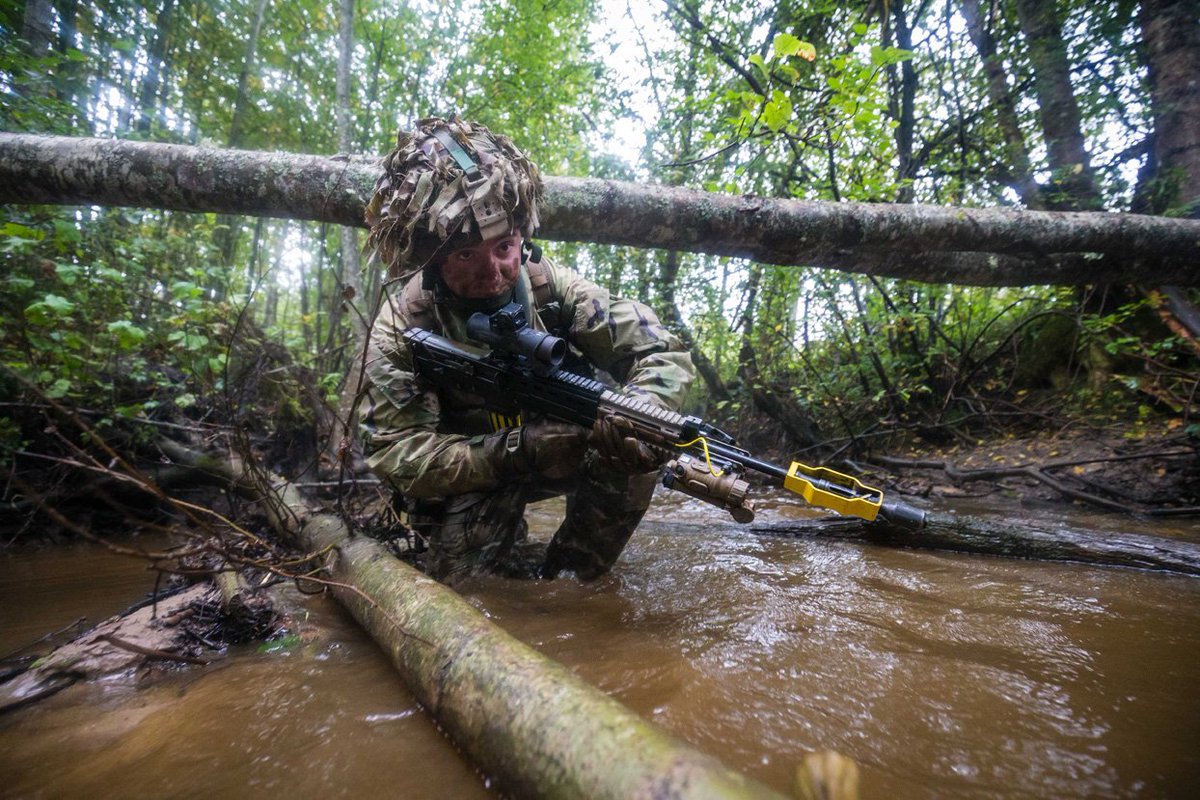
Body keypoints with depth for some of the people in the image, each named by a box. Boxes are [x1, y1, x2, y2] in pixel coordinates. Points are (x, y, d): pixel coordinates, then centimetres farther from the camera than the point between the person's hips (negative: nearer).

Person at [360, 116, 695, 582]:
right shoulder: (399, 332, -22)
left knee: (637, 445, -21)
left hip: (560, 445, 2)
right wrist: (516, 449, -40)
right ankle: (515, 565, 14)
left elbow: (663, 356, -18)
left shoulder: (548, 285, -18)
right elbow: (396, 455, -26)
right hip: (466, 472, -1)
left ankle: (570, 573, -5)